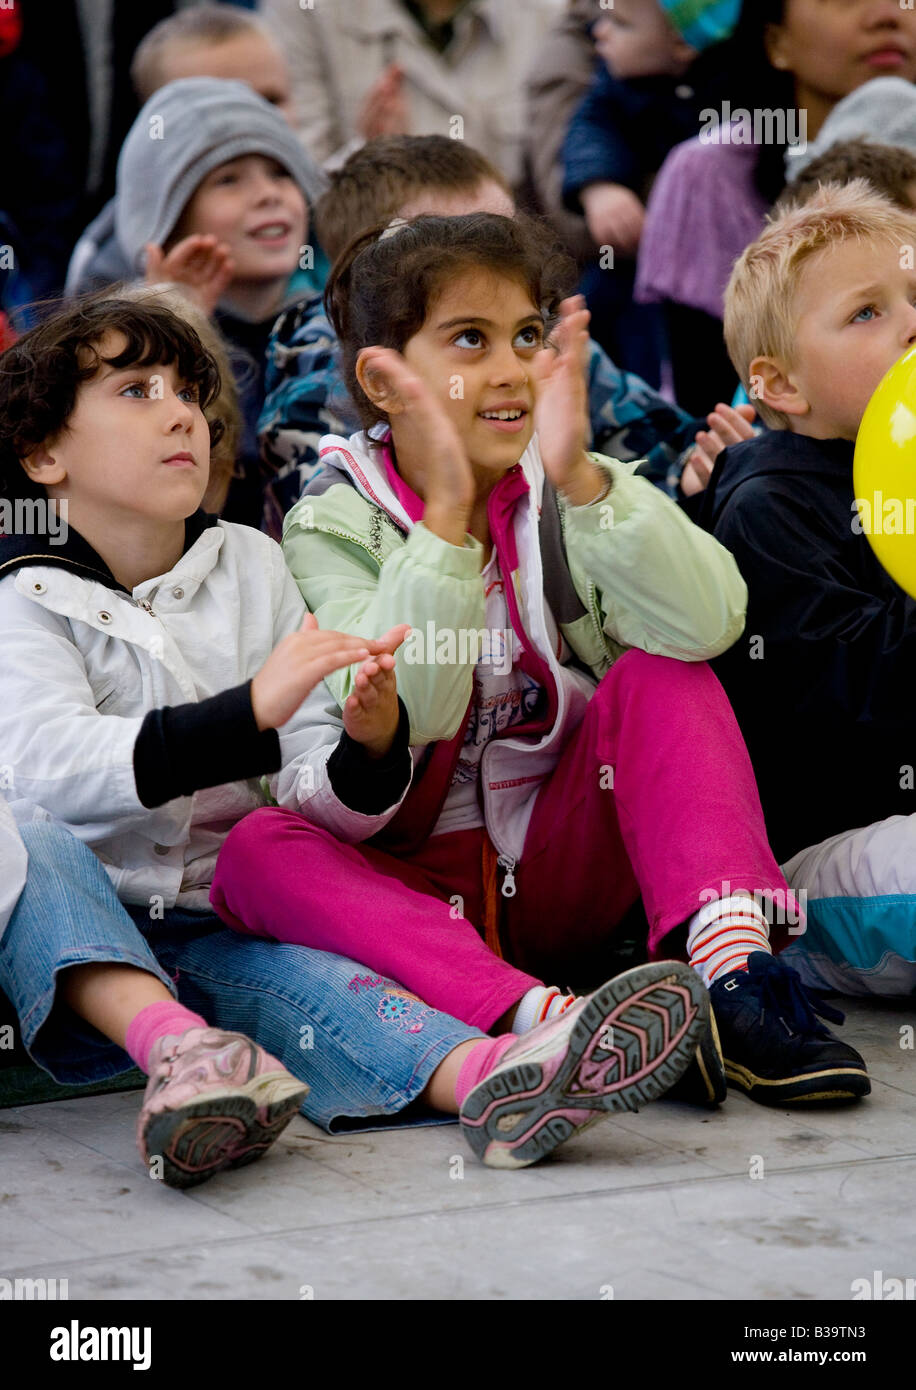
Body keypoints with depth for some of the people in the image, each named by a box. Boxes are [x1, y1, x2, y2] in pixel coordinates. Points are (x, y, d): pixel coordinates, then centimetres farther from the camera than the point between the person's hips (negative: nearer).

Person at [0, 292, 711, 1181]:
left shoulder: (250, 566, 13)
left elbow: (313, 802, 6)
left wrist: (364, 750, -19)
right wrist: (251, 711, -34)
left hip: (208, 936, 2)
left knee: (296, 974, -31)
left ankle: (488, 1075, -61)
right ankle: (173, 1045, -57)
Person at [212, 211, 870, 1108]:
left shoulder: (566, 494, 3)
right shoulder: (334, 524, -2)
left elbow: (710, 623, -18)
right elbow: (403, 714, -21)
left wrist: (579, 479, -27)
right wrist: (446, 513, -25)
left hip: (564, 872, 2)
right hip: (417, 890, -1)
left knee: (660, 676, -17)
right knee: (258, 849, -29)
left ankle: (730, 965, -35)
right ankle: (536, 1018, -49)